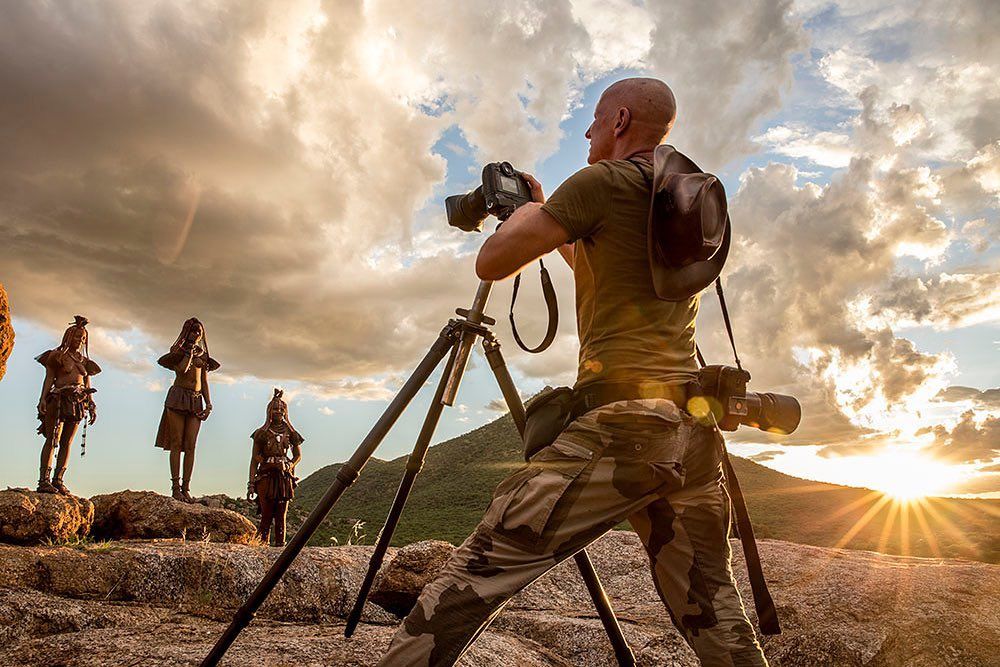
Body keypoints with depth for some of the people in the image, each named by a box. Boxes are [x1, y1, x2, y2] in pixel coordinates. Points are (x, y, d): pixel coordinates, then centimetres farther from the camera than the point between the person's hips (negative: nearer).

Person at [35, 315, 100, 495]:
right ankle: (44, 480, -13)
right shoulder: (57, 356, 6)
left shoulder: (84, 361, 20)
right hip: (58, 401, -5)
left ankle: (58, 481, 2)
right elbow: (49, 378, -1)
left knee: (67, 442, 2)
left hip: (77, 404, 5)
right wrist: (43, 399, -13)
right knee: (52, 440, -10)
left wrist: (92, 406, 13)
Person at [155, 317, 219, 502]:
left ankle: (186, 487, -3)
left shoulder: (203, 356, 18)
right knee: (176, 444, -7)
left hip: (196, 401, 4)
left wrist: (208, 403, 7)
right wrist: (190, 352, -5)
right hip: (178, 398, -4)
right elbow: (182, 369, -14)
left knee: (190, 446, -3)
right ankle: (176, 486, -8)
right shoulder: (179, 350, 6)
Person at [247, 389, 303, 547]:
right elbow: (254, 460, 6)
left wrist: (289, 466, -3)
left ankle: (280, 544, 5)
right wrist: (251, 483, -1)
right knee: (266, 515, -5)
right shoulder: (261, 433, 6)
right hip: (265, 477, -1)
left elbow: (298, 455, 17)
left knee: (281, 516, 1)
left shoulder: (291, 433, 10)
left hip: (284, 477, 1)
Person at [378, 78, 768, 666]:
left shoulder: (603, 181, -1)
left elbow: (493, 262, -1)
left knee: (477, 574, -9)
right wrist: (554, 228, 37)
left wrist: (528, 212, 17)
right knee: (714, 615, 16)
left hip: (624, 420, -8)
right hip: (696, 430, 8)